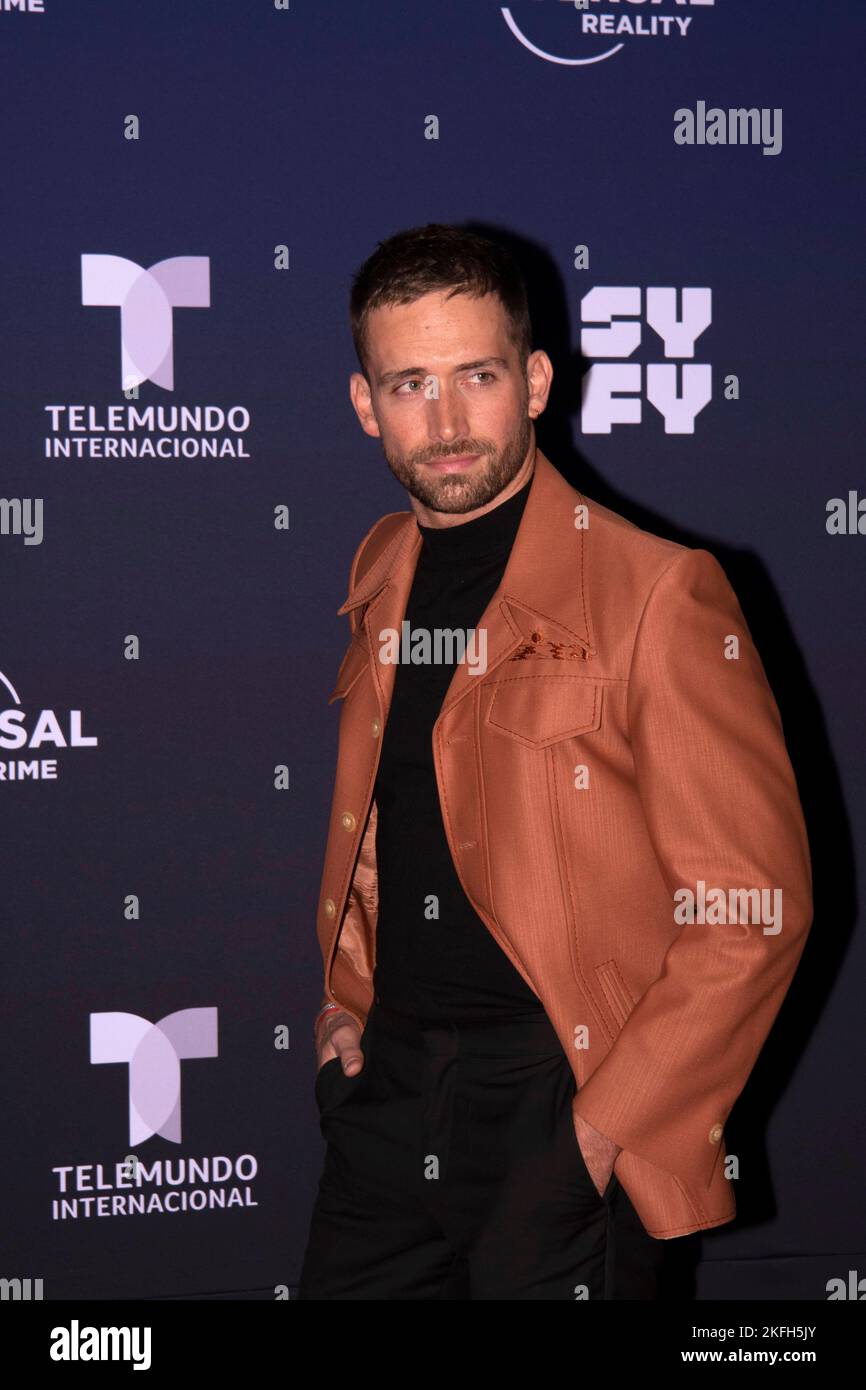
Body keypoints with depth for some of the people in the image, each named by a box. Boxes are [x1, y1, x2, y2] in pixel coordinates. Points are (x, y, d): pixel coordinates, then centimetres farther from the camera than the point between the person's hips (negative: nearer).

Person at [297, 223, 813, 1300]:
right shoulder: (379, 572, 9)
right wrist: (347, 994, 12)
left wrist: (606, 1125, -13)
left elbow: (753, 912, -13)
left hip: (563, 1100, -5)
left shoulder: (657, 592, -12)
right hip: (388, 1085, 6)